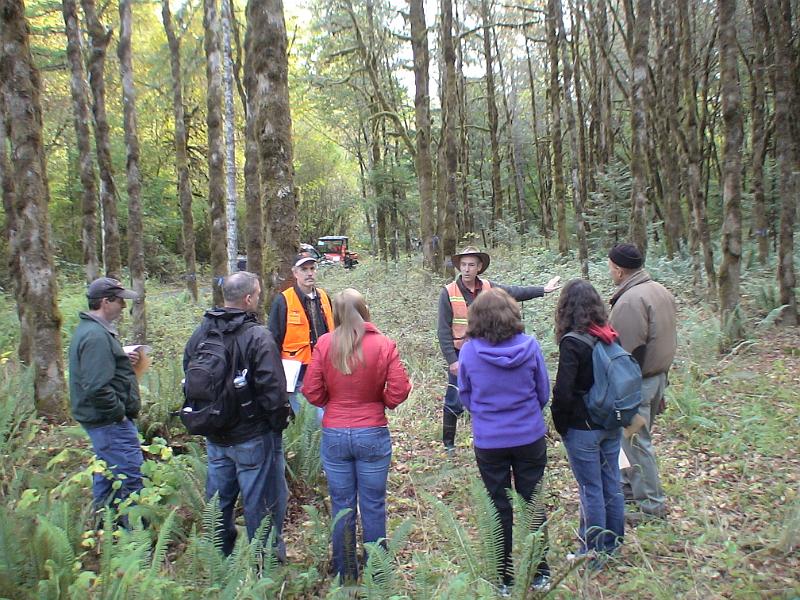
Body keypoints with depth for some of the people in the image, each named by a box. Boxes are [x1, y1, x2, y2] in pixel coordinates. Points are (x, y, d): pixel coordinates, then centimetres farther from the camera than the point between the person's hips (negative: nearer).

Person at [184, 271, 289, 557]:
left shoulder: (200, 333, 1)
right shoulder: (258, 336, -20)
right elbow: (273, 390, -23)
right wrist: (277, 424, -8)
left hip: (214, 436, 7)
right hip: (253, 436, -6)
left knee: (218, 500, 21)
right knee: (260, 502, 8)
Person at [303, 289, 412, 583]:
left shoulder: (325, 344, -8)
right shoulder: (384, 344, -9)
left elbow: (312, 392, -5)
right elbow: (398, 392, -8)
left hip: (334, 435, 1)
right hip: (372, 435, -1)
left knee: (341, 507, 14)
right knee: (373, 506, 13)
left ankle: (345, 574, 29)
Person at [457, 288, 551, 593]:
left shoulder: (469, 352, -15)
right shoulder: (529, 346, -14)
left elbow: (465, 397, -1)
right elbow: (543, 391, -1)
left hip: (488, 442, -1)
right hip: (530, 438, 1)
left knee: (499, 509, 14)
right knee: (532, 503, 17)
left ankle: (504, 580, 27)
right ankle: (539, 574, 31)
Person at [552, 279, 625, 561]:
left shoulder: (572, 343, -20)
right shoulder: (611, 336, 0)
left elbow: (563, 392, -22)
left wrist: (559, 422, -6)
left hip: (582, 428, -7)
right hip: (612, 425, 7)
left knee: (590, 489, 4)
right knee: (612, 483, 17)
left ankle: (592, 553, 17)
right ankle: (612, 543, 34)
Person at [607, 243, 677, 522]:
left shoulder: (630, 301, -24)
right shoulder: (661, 291, 7)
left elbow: (629, 351, -25)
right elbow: (666, 338, 14)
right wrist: (662, 377, 21)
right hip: (659, 375, 10)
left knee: (636, 440, 3)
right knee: (638, 436, 23)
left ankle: (652, 504, 13)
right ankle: (632, 482, 39)